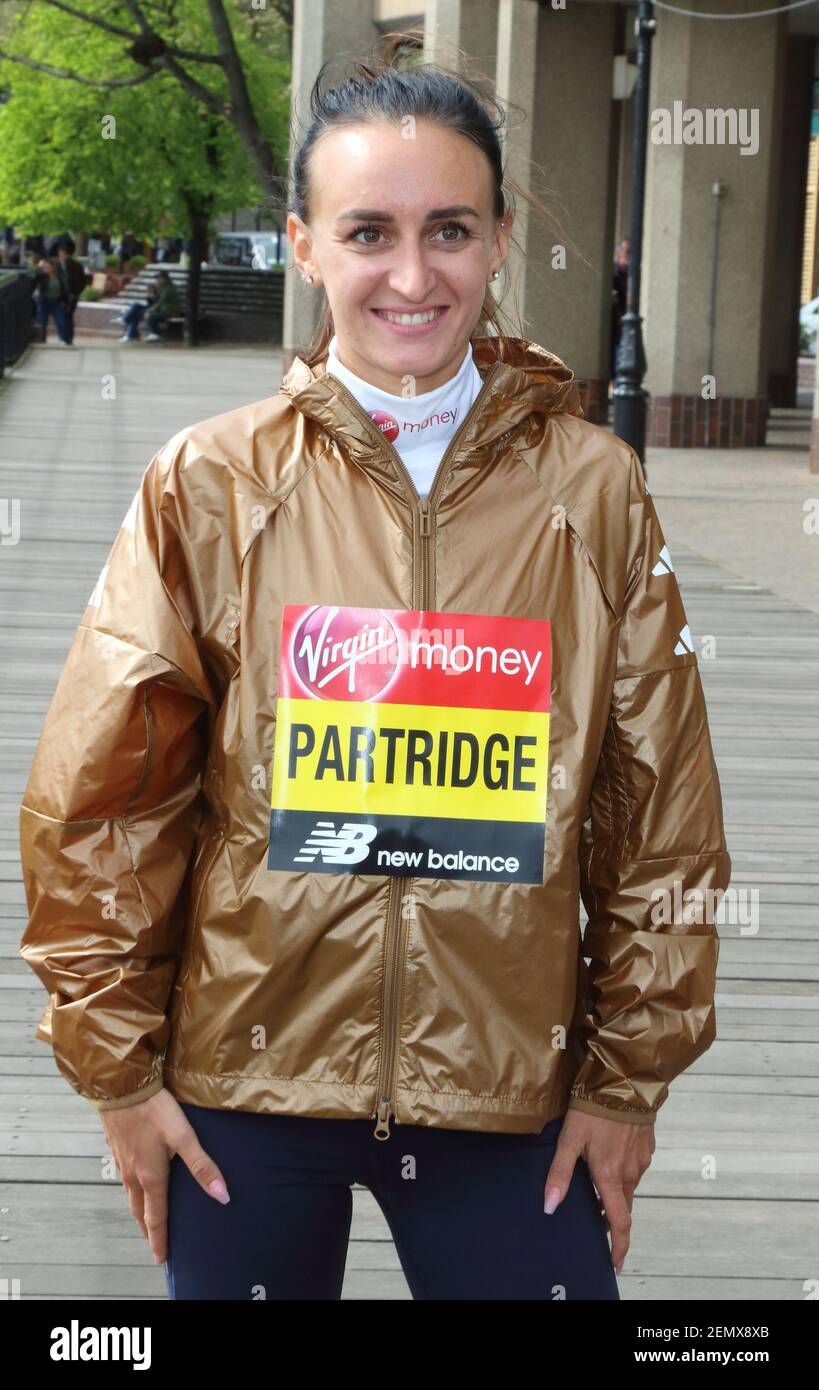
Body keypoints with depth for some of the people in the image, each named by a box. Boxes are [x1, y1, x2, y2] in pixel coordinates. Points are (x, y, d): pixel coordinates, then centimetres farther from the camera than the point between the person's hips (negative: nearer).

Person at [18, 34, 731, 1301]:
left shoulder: (595, 492, -2)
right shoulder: (209, 487, -5)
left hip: (512, 1092, 1)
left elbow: (663, 824, 3)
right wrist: (118, 1065, -1)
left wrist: (628, 1079, 4)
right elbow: (98, 805, -1)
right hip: (245, 1085, 0)